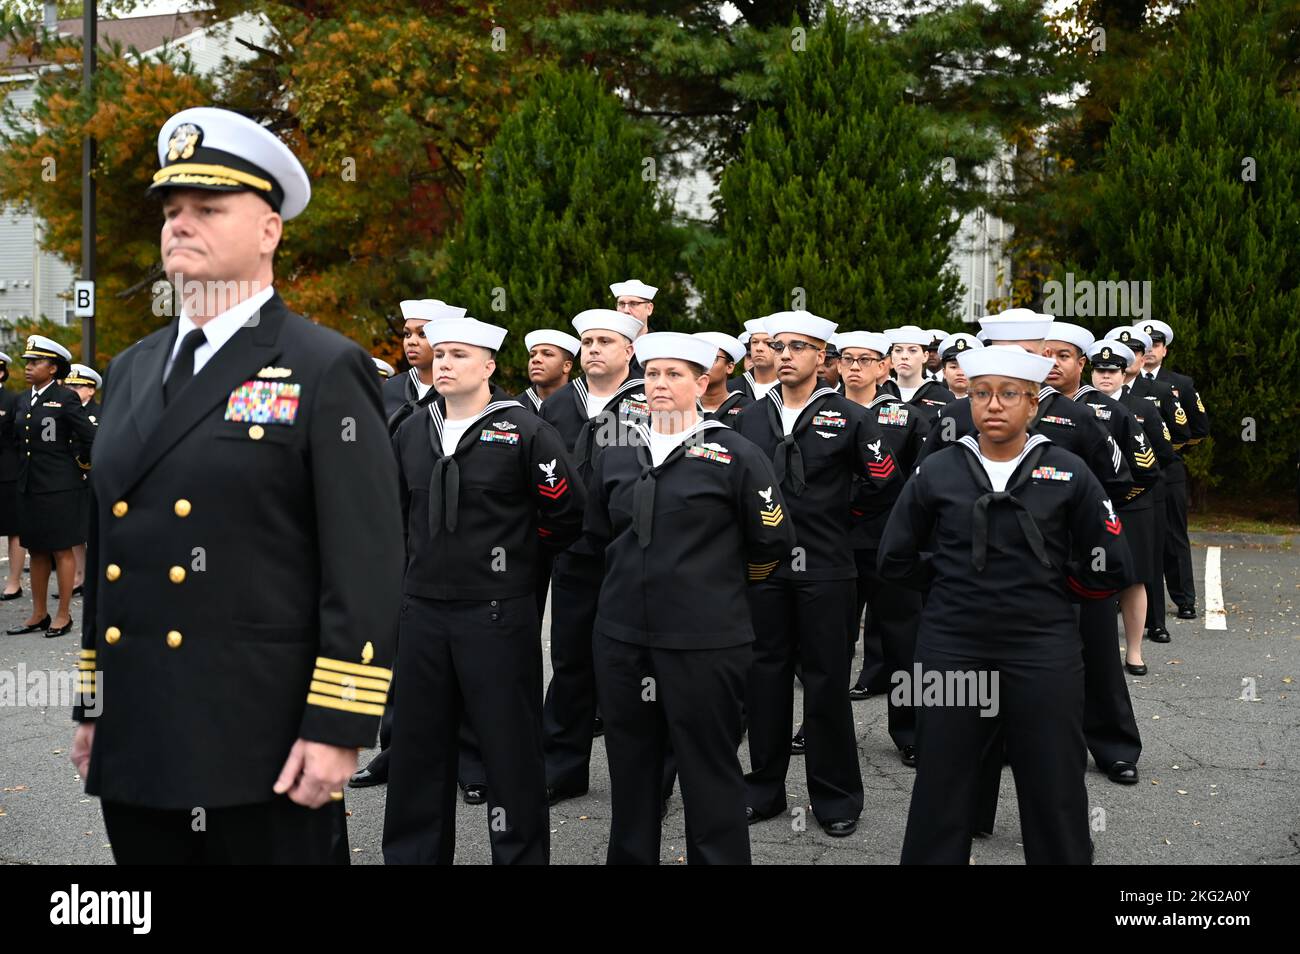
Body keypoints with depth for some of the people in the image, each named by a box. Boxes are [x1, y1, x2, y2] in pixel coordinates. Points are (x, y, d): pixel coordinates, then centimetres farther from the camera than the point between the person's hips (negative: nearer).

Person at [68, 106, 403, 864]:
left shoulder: (328, 372, -7)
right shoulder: (132, 372, 13)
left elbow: (367, 569, -12)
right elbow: (106, 547, 17)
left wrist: (338, 728, -16)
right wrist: (94, 704, 16)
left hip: (264, 744, -6)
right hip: (136, 742, 6)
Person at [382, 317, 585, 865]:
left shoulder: (525, 432, -7)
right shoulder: (411, 433, 9)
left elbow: (566, 515, -4)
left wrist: (512, 548, 7)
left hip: (497, 613, -5)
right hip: (421, 611, 5)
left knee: (510, 747, 3)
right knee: (417, 746, 14)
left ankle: (521, 852, 18)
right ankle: (412, 852, 28)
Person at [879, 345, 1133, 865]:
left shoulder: (1069, 473, -1)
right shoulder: (937, 471, 1)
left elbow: (1110, 569, 5)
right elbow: (896, 559, 10)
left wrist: (1048, 585, 4)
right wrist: (954, 580, 6)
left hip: (1043, 651, 0)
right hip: (951, 648, 1)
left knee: (1055, 793, 9)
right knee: (941, 789, 9)